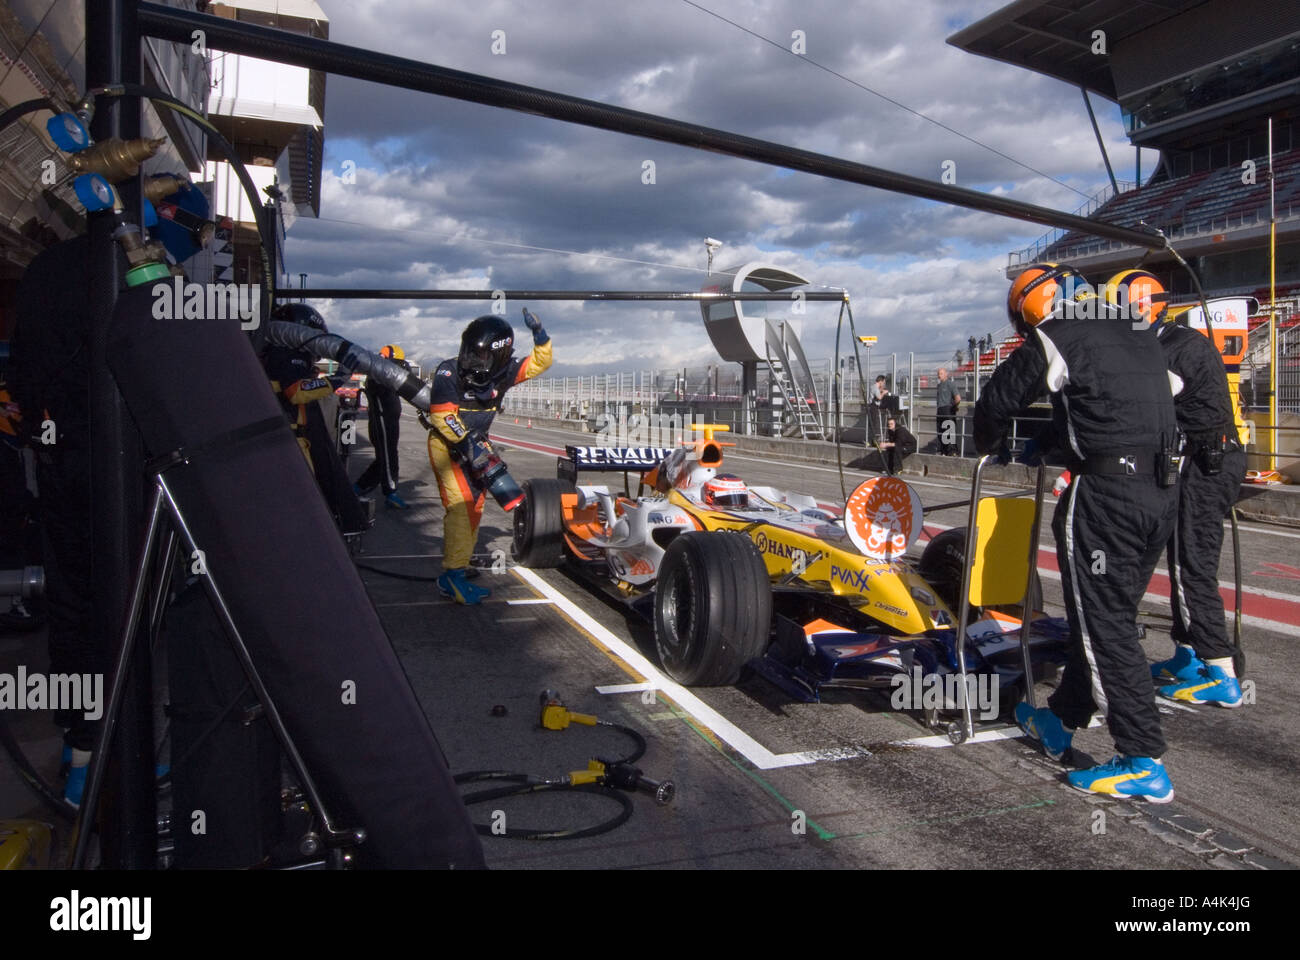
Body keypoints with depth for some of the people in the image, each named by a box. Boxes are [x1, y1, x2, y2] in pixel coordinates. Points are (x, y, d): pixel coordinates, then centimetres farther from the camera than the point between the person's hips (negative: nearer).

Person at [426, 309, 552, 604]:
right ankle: (452, 575, -19)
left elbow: (540, 362, -1)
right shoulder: (449, 372, -21)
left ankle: (460, 563, 28)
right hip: (446, 444, -7)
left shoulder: (504, 370, -6)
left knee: (475, 505, 13)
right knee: (461, 504, -18)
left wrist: (539, 334, -16)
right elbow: (441, 416, -23)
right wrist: (466, 442, -30)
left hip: (475, 443, 7)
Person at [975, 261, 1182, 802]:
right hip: (1163, 493, 8)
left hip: (1106, 493, -8)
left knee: (1106, 625, -1)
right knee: (1099, 614, 17)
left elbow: (995, 403, 4)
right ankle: (1062, 722, 32)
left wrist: (991, 446, 26)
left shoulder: (1052, 340, -1)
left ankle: (1143, 764, 1)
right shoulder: (1140, 341, 19)